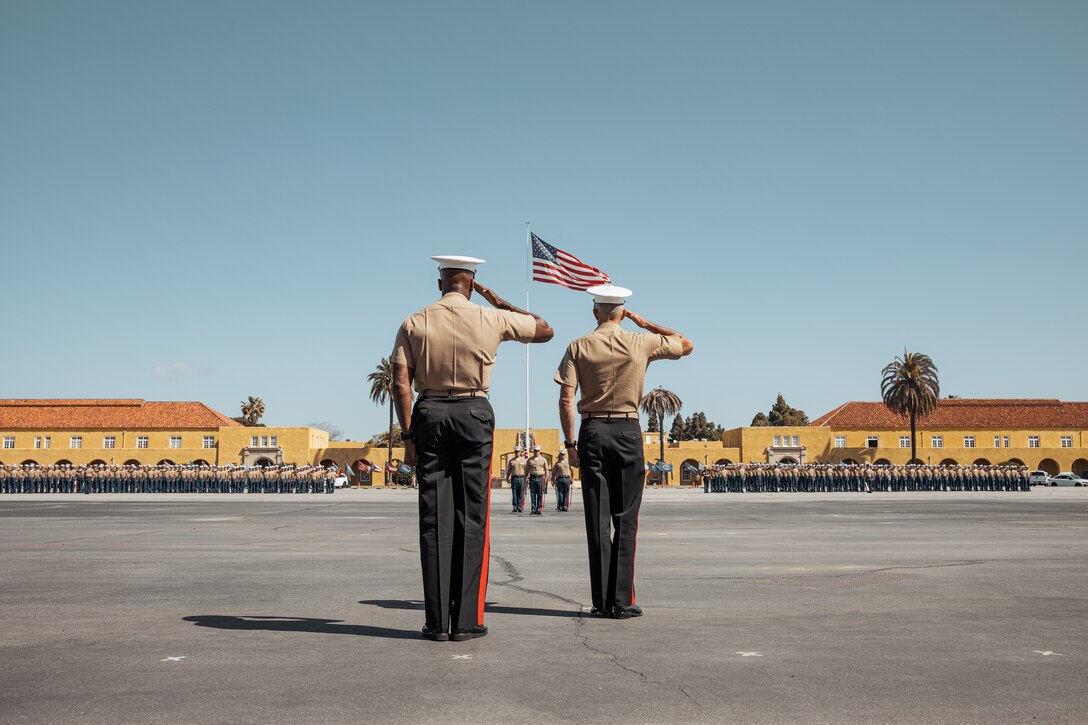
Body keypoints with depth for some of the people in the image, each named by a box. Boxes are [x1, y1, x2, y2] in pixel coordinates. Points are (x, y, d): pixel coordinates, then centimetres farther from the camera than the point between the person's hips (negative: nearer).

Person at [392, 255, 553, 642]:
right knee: (472, 519, 3)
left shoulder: (414, 324, 4)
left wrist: (407, 436, 1)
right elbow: (545, 330, 16)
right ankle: (466, 620, 2)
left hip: (429, 415, 1)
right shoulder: (491, 319, 1)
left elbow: (401, 383, -2)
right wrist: (500, 302, 18)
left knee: (435, 520, 3)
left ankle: (437, 621, 4)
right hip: (474, 414, -1)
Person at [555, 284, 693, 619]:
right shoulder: (642, 342, 1)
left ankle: (601, 602, 6)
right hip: (628, 431, -1)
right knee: (626, 520, 3)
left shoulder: (579, 347, 1)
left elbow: (566, 400, -5)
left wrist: (570, 444, 2)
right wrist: (644, 322, 15)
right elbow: (686, 345, 18)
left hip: (592, 432, 1)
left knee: (597, 520, 4)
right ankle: (621, 601, 0)